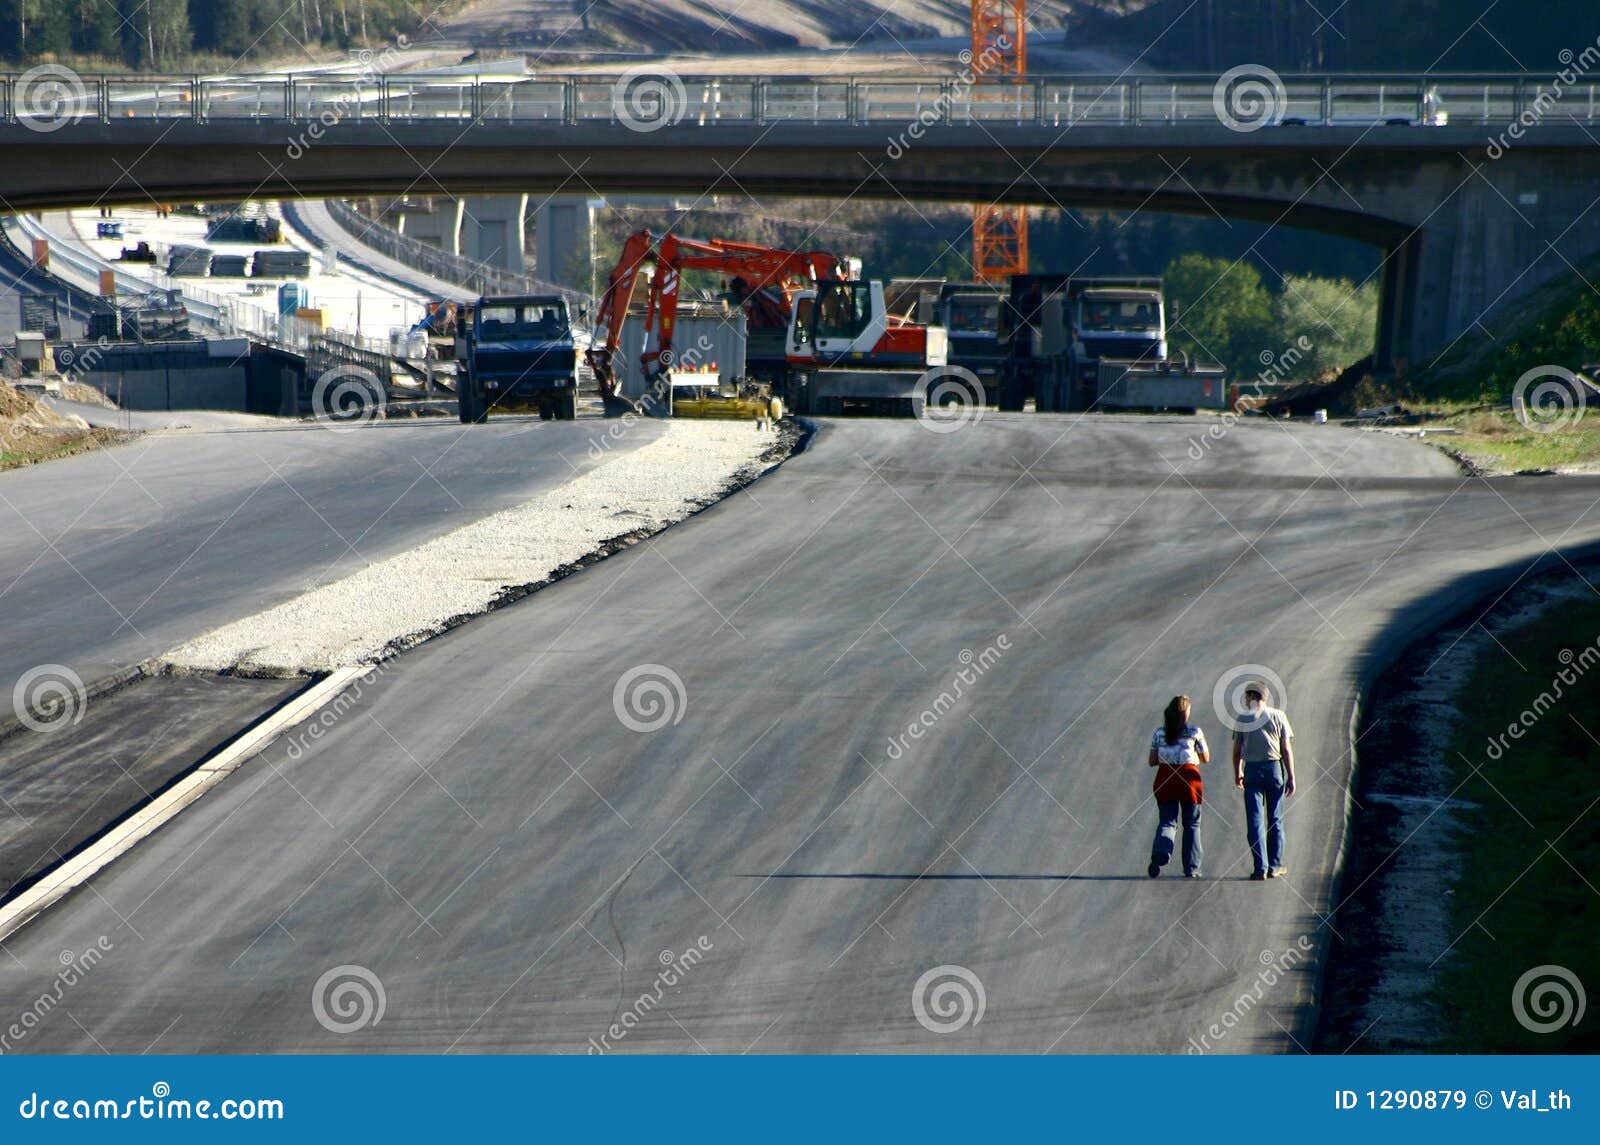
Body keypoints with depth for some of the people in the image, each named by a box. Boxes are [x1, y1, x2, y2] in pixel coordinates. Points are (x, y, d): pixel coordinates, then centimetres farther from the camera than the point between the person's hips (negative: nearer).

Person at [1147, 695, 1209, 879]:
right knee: (1191, 824, 10)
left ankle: (1159, 854, -24)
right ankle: (1191, 868, 10)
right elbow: (1206, 758, 7)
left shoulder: (1159, 733, 3)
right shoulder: (1194, 732, -3)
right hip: (1189, 778, -2)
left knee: (1167, 821, 5)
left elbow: (1152, 761, 5)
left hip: (1165, 779, 2)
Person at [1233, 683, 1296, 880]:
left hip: (1252, 770, 0)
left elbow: (1237, 750, 7)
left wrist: (1237, 774, 21)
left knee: (1255, 821, 0)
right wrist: (1291, 777, 1)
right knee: (1275, 819, 11)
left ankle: (1260, 868, -8)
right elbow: (1286, 749, -2)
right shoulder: (1278, 716, 1)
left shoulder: (1243, 719, 2)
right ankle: (1275, 866, 14)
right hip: (1274, 768, 1)